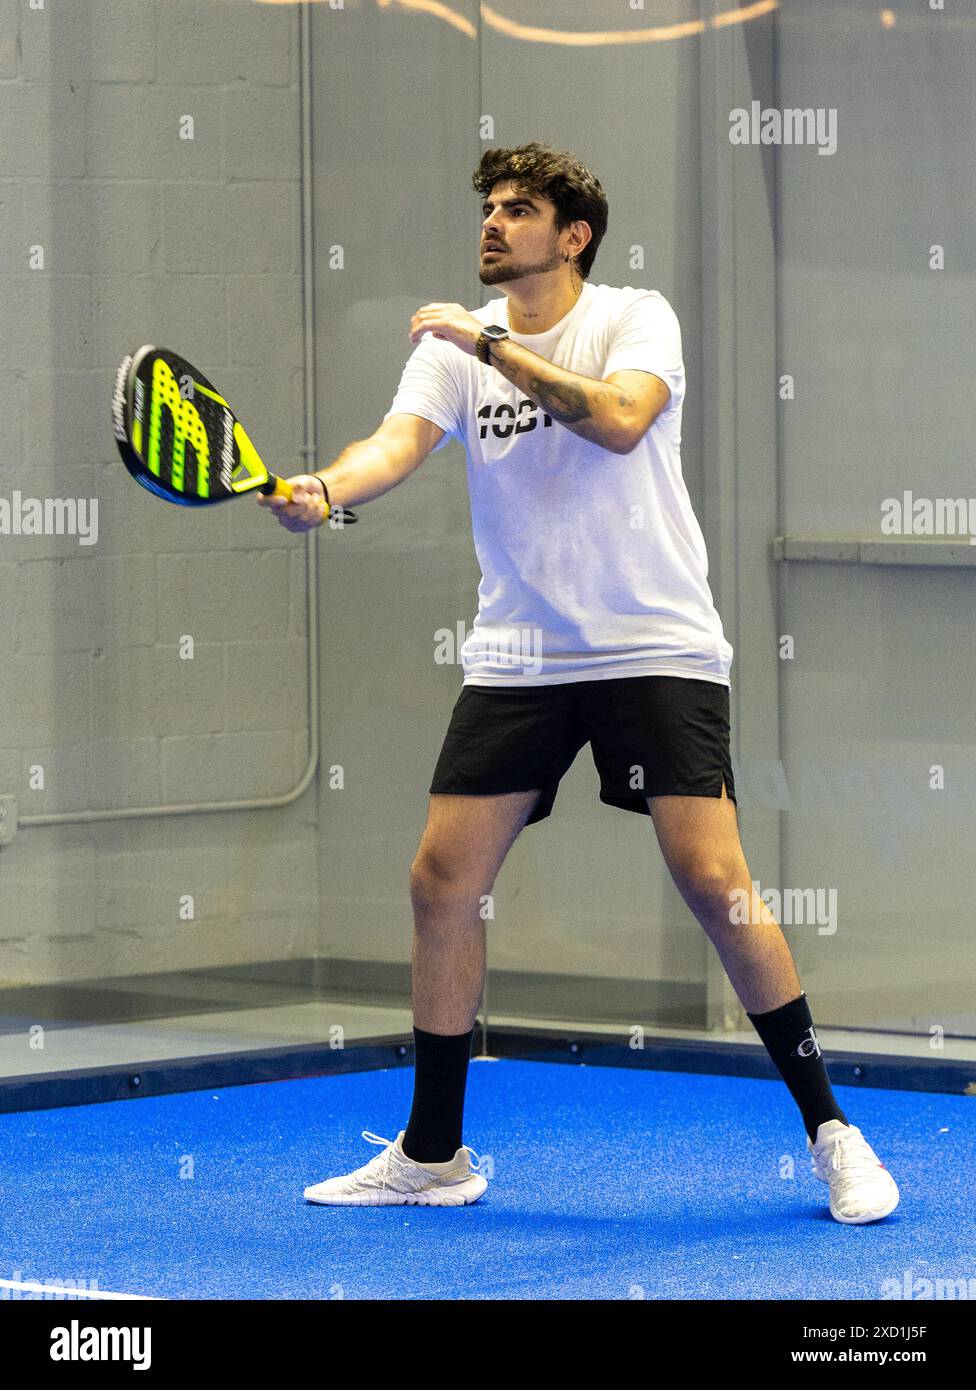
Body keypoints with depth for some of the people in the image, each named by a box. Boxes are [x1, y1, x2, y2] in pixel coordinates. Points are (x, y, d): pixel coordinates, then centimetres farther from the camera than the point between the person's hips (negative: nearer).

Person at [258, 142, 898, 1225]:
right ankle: (432, 1154, 13)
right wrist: (324, 489, -34)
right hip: (516, 657, 4)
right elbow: (401, 440, -13)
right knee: (442, 883, -1)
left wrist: (492, 343, -24)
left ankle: (829, 1129, 0)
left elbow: (620, 418, -25)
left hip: (655, 645, -4)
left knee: (713, 880, -13)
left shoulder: (635, 318, -4)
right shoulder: (456, 343, 5)